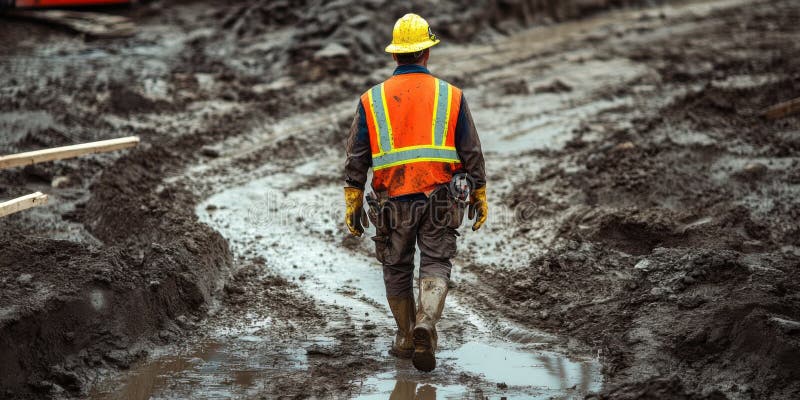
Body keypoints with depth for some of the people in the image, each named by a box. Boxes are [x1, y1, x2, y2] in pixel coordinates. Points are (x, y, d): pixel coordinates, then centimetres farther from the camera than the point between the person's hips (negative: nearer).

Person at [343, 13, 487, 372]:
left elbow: (356, 158, 1)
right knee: (435, 265, 4)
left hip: (393, 203, 1)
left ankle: (406, 339, 24)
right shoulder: (451, 96, 0)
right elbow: (471, 153, 2)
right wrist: (479, 197, 11)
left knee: (397, 270, 16)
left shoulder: (373, 99, 1)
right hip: (440, 200, -1)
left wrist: (353, 204, 7)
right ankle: (425, 324, -21)